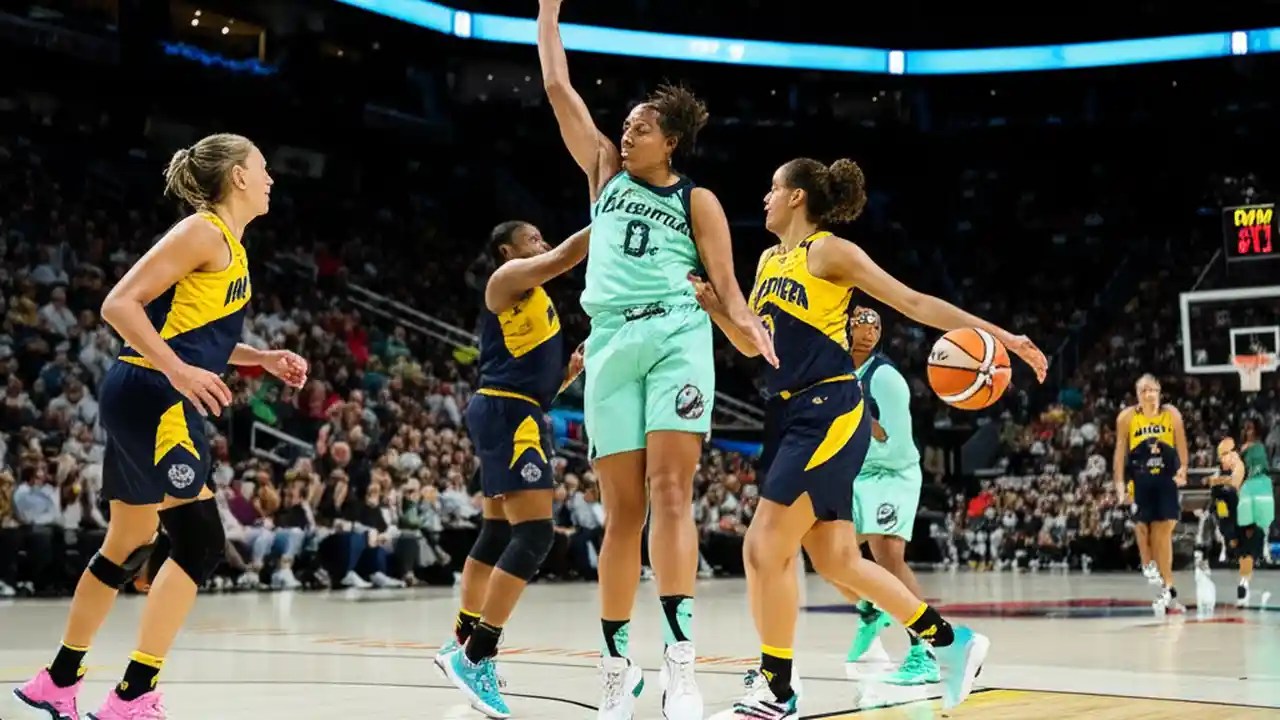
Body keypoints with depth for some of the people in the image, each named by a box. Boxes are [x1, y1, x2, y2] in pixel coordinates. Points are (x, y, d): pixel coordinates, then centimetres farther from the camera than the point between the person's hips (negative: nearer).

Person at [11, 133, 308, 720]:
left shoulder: (229, 244, 17)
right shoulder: (203, 231, -11)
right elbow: (119, 304, -17)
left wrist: (263, 358, 17)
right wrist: (177, 370, -25)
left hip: (163, 403, 10)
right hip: (150, 397, -10)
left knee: (128, 546, 16)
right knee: (200, 542, -10)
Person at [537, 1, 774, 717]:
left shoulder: (696, 200, 12)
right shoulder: (606, 171, 20)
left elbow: (725, 282, 5)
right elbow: (558, 87, 19)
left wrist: (748, 324, -15)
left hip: (677, 336, -2)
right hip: (611, 341, 3)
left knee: (669, 490, -15)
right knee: (623, 508, 0)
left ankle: (681, 661, -21)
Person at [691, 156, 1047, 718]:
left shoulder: (829, 251, -7)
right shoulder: (769, 260, 17)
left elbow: (915, 303, -7)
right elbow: (751, 343, 22)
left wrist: (999, 336, -12)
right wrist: (710, 304, 3)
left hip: (831, 414, -9)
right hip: (803, 417, 9)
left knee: (765, 549, -10)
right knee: (836, 560, 10)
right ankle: (951, 642, 22)